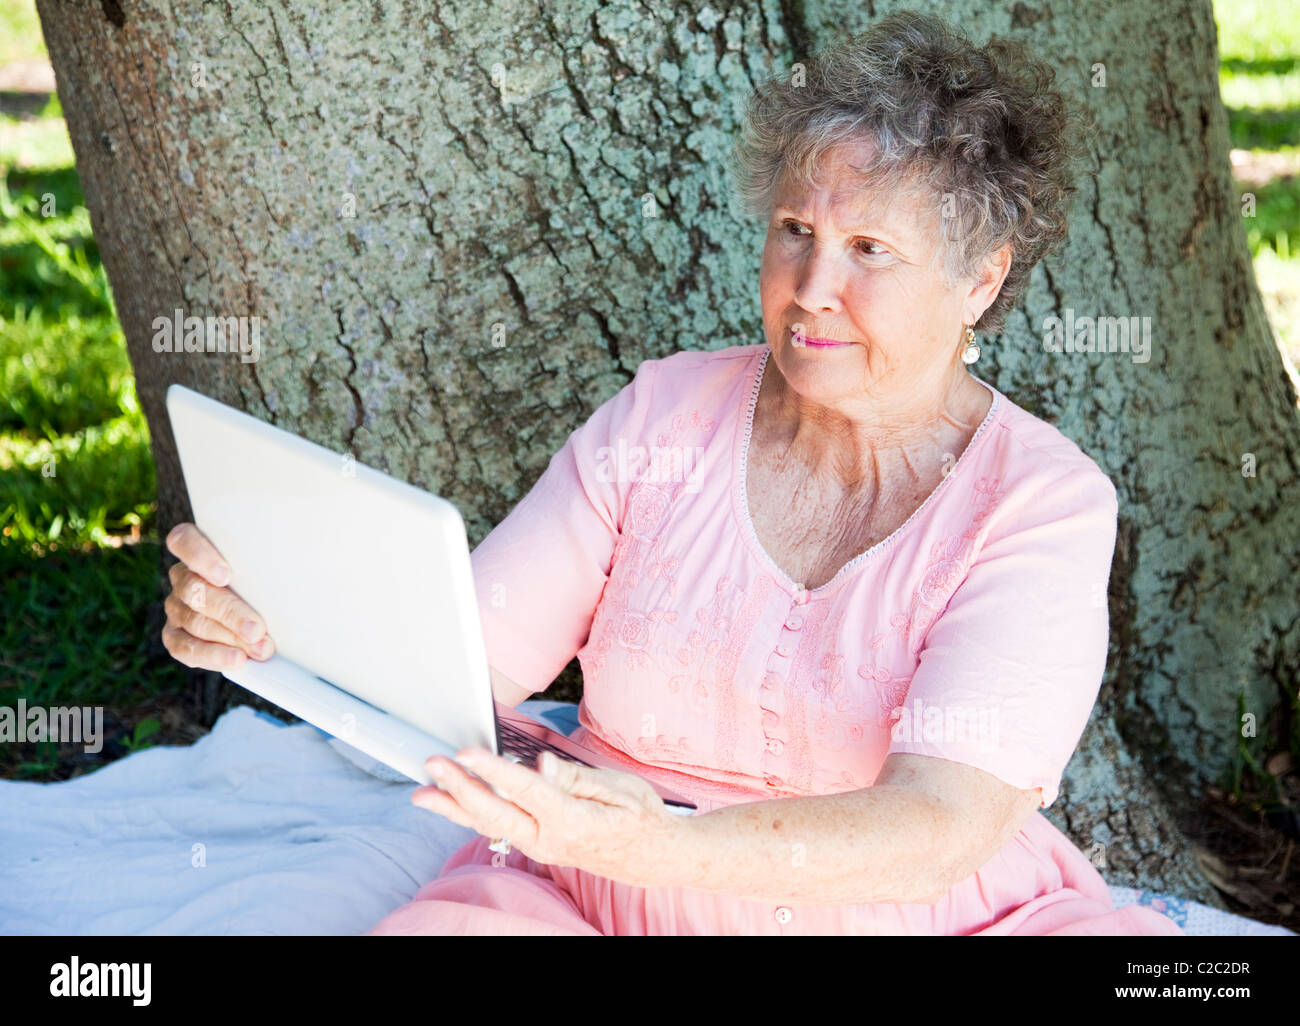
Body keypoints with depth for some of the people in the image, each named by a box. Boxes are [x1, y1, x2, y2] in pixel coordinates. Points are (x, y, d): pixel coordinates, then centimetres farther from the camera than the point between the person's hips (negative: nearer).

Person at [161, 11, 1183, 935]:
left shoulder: (1044, 503, -9)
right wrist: (272, 621, -23)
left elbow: (943, 825, -23)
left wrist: (668, 847, -41)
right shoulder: (666, 418, 1)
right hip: (593, 906, 1)